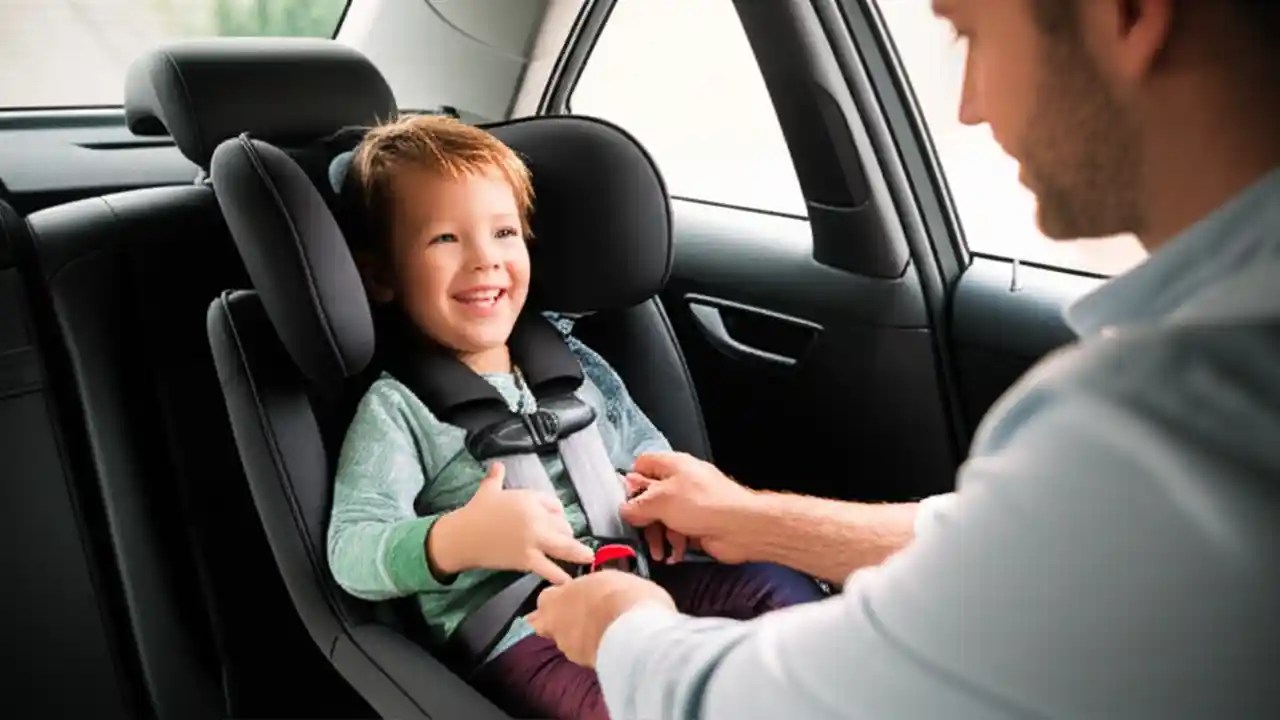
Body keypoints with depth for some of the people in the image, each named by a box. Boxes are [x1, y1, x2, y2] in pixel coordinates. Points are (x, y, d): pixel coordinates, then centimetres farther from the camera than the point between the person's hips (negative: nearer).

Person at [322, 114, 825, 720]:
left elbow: (650, 458, 24)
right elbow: (351, 551, -12)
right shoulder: (396, 407, -3)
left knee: (780, 588, -10)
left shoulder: (572, 363, 14)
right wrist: (453, 541, -33)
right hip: (522, 636, -6)